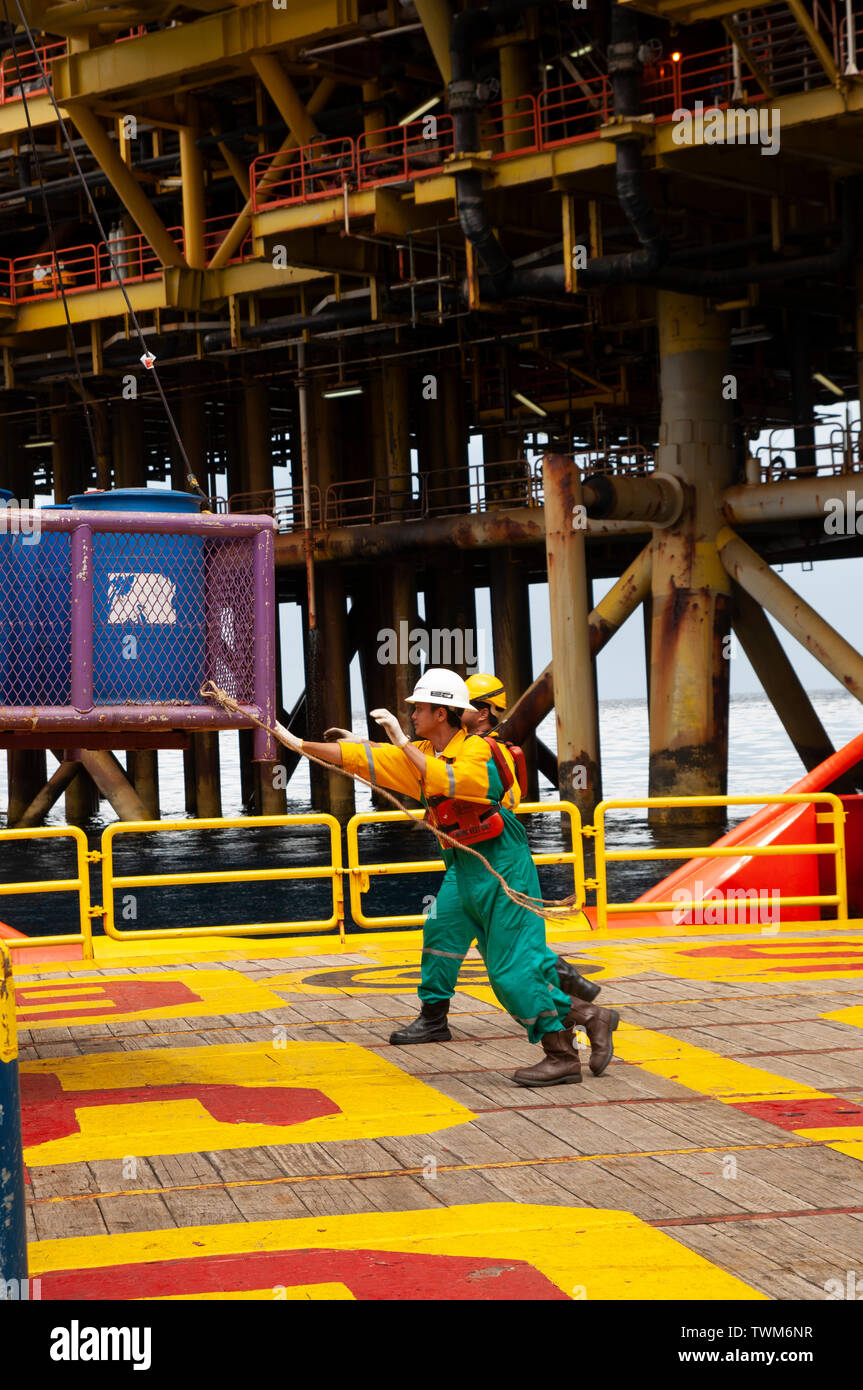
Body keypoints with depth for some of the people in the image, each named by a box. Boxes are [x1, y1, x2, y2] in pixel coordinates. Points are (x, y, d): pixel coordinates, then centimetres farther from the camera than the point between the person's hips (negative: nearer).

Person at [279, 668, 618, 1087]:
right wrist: (300, 745, 6)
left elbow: (445, 780, -34)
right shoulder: (422, 754, 8)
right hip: (468, 872, 8)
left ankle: (562, 1056, -4)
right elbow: (360, 758, 9)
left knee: (514, 969, -10)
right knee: (507, 968, 8)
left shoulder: (478, 751, -15)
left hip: (503, 868, -8)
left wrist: (402, 740, -29)